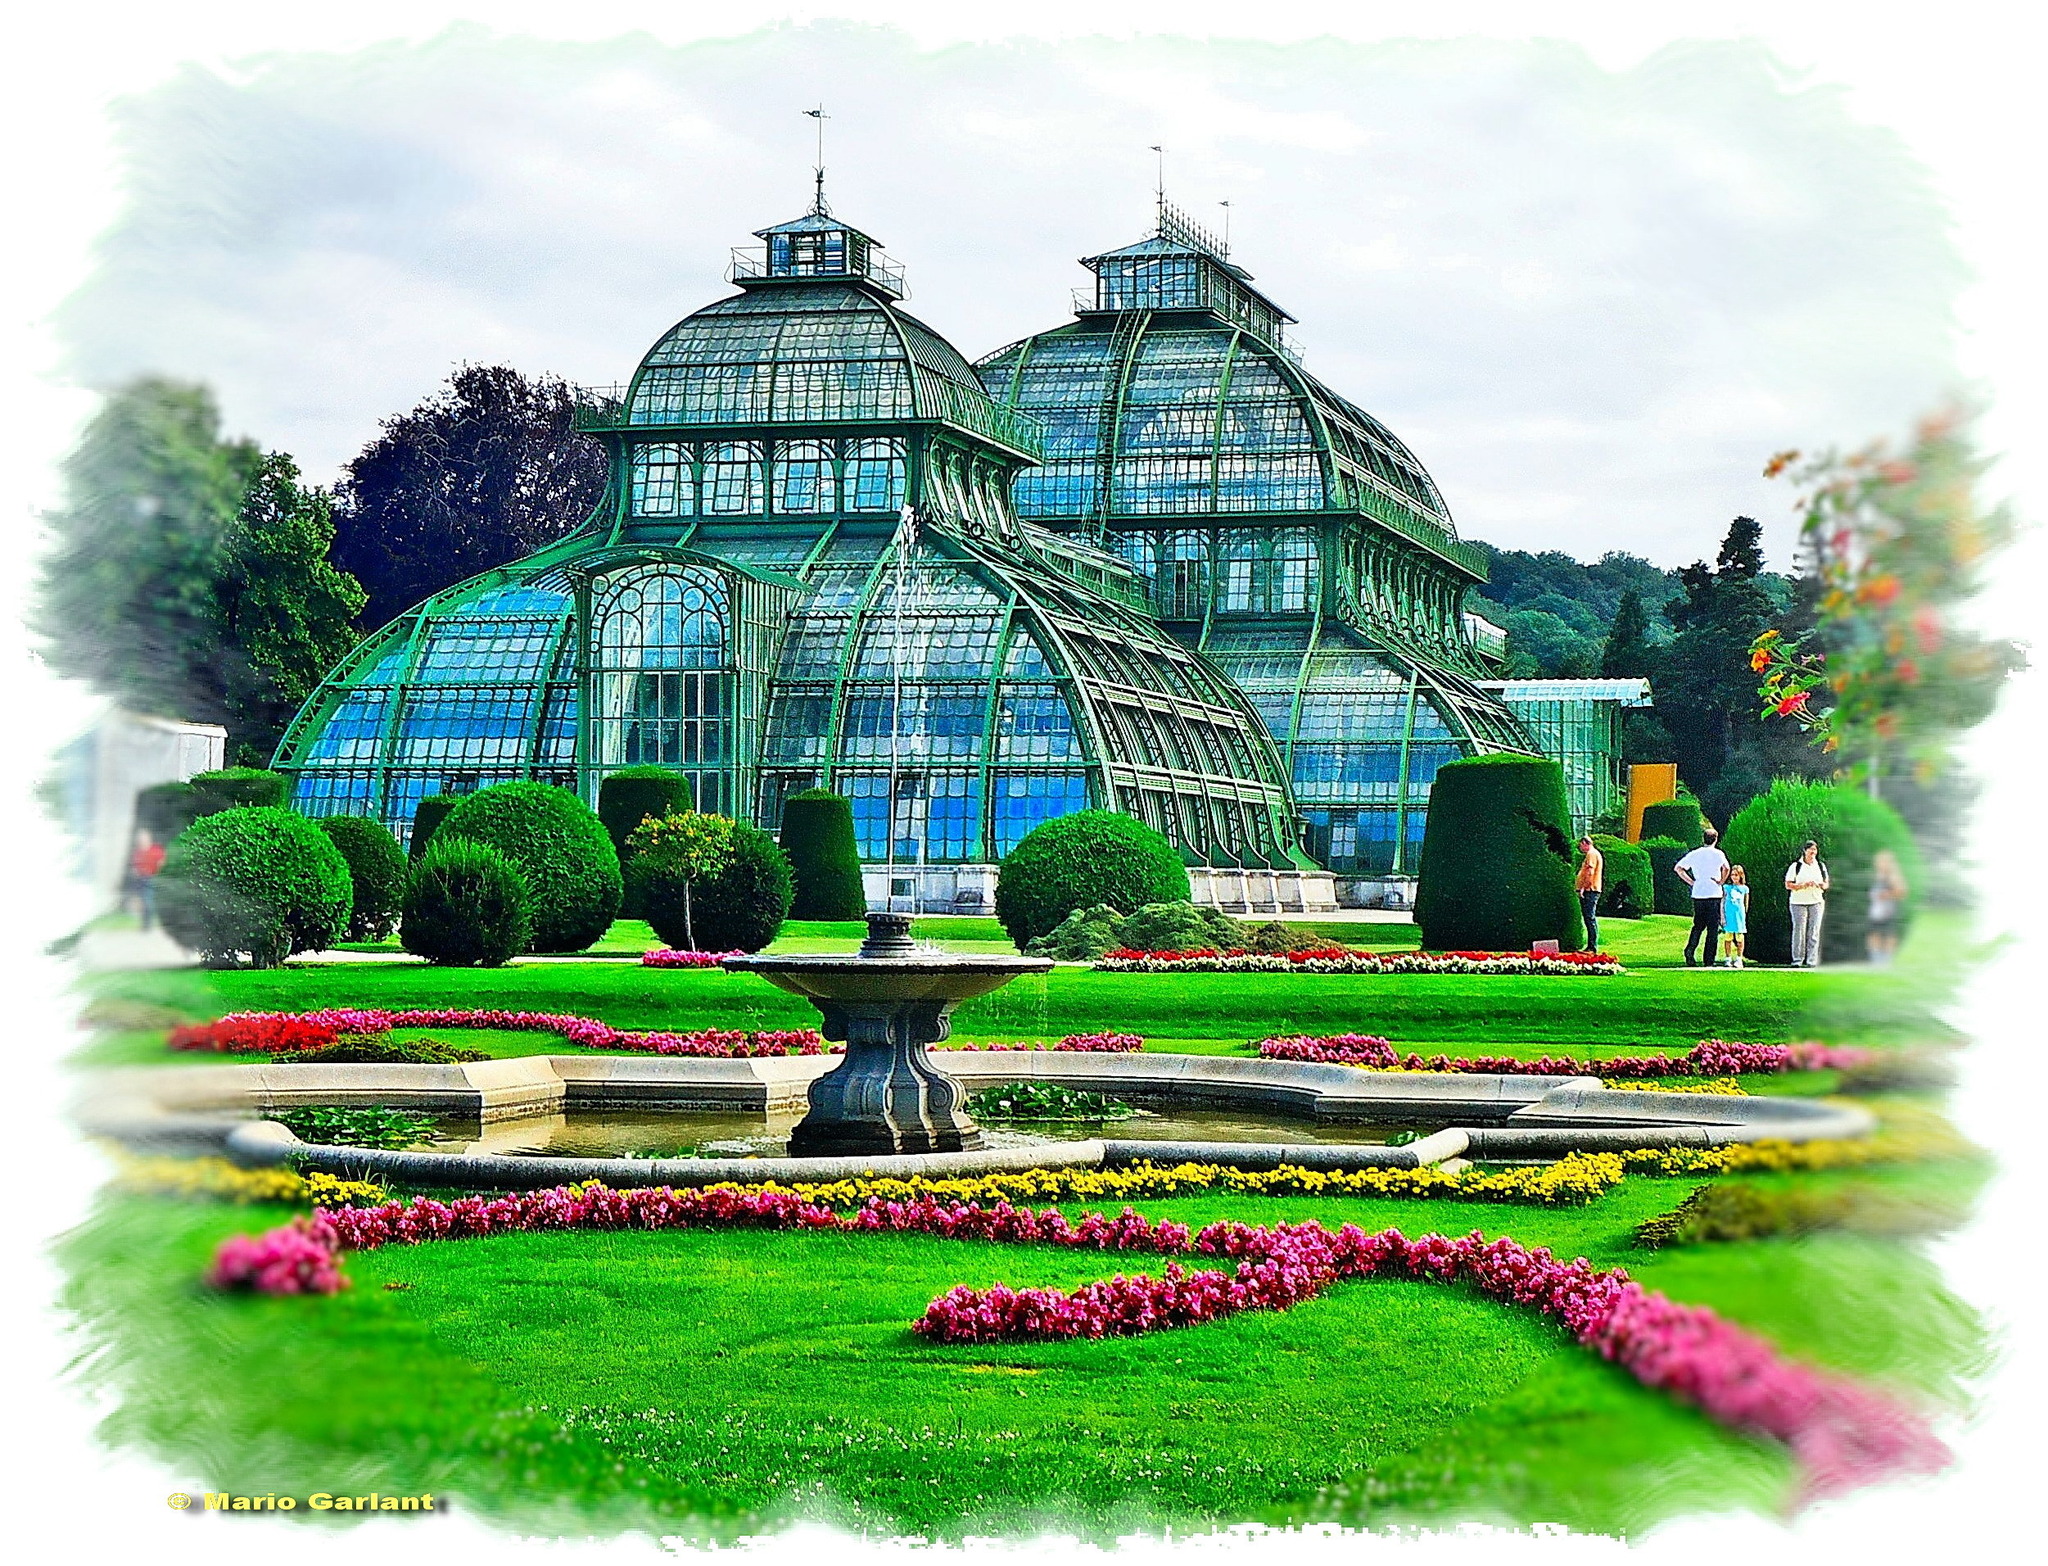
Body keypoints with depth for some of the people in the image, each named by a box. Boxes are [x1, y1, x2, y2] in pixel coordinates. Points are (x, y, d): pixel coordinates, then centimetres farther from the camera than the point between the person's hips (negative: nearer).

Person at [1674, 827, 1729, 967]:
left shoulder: (1694, 854, 6)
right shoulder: (1718, 854, -5)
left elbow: (1678, 868, 5)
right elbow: (1726, 868, -24)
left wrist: (1691, 882, 7)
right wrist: (1721, 882, -8)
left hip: (1697, 894, 3)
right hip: (1714, 895, -3)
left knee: (1698, 925, 18)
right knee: (1713, 929, 3)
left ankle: (1690, 949, -3)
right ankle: (1709, 960, 1)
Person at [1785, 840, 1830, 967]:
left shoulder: (1821, 866, 13)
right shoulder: (1795, 866, 2)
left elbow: (1826, 884, 16)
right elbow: (1788, 885, -2)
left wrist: (1819, 885, -7)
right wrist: (1803, 886, -17)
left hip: (1816, 902, 3)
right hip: (1798, 903, -3)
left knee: (1814, 932, -2)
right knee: (1799, 931, -6)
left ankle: (1812, 960, -1)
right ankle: (1797, 960, -1)